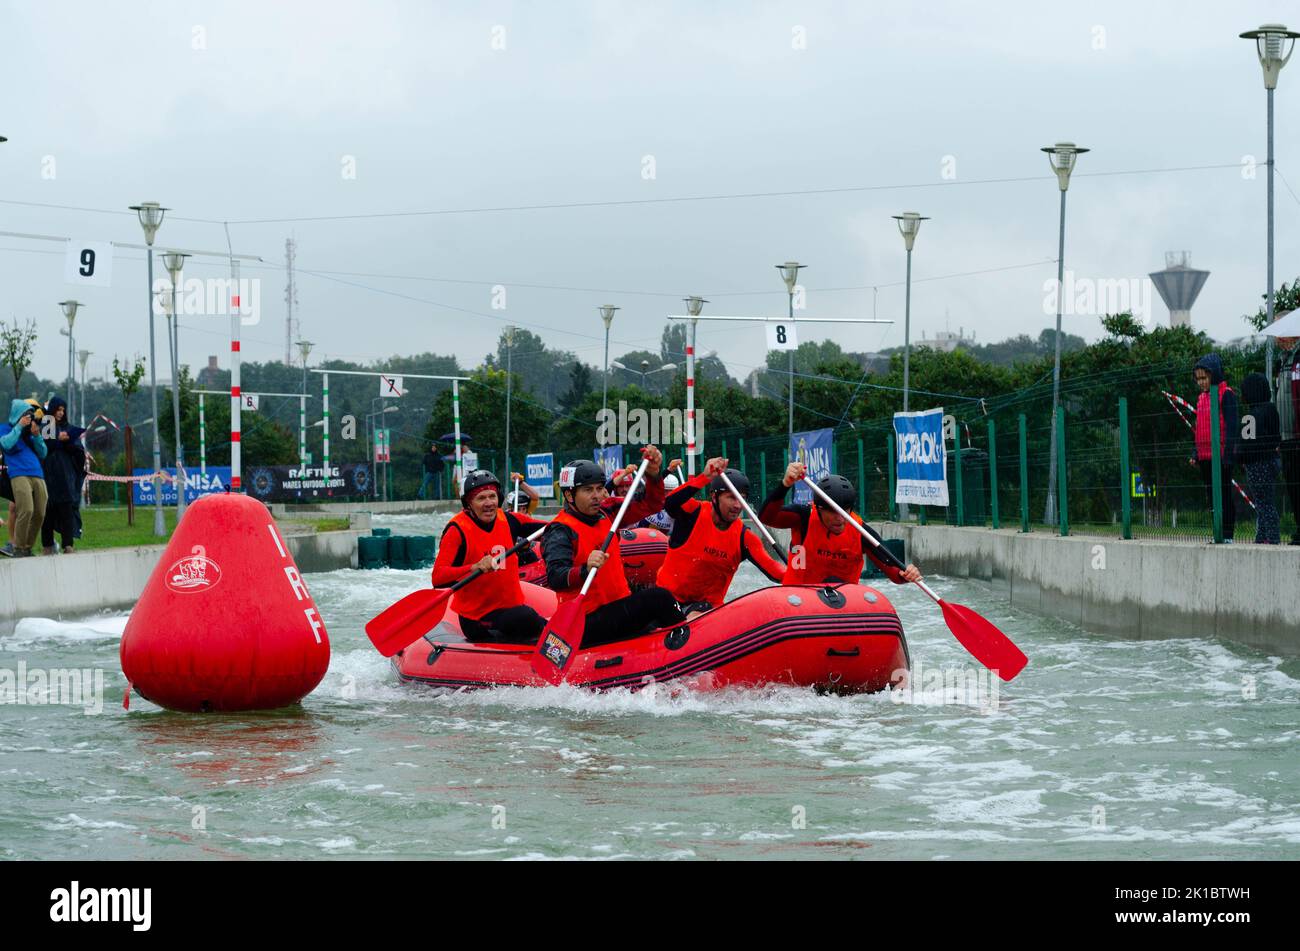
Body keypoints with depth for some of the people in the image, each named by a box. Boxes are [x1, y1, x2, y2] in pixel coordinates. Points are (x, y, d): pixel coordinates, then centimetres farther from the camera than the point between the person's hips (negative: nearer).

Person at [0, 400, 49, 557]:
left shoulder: (29, 431, 25)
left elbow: (42, 454, 20)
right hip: (19, 475, -6)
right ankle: (18, 549, -14)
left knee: (39, 514, -3)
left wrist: (36, 435, 7)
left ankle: (27, 548, 8)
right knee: (26, 511, -22)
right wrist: (19, 426, -4)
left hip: (38, 476, 6)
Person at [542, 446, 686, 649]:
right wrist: (586, 570, -44)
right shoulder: (560, 531, -11)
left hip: (617, 606, 8)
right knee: (658, 597, -18)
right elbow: (555, 579, -26)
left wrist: (653, 473, -4)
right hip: (588, 623, -8)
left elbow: (651, 505, 14)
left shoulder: (605, 513, 11)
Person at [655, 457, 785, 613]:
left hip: (707, 604, 0)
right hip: (669, 594, 0)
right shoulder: (694, 512, -12)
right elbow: (669, 503, -34)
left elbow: (769, 566, -17)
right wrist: (704, 478, -46)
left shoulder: (744, 537, -5)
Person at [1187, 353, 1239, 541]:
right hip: (1205, 456, 8)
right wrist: (1195, 454, 16)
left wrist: (1228, 454, -16)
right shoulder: (1201, 397, 17)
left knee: (1224, 495, -5)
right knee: (1211, 496, 8)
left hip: (1221, 455, -8)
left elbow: (1231, 426, -11)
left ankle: (1228, 535, -3)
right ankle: (1218, 534, 12)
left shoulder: (1226, 394, -7)